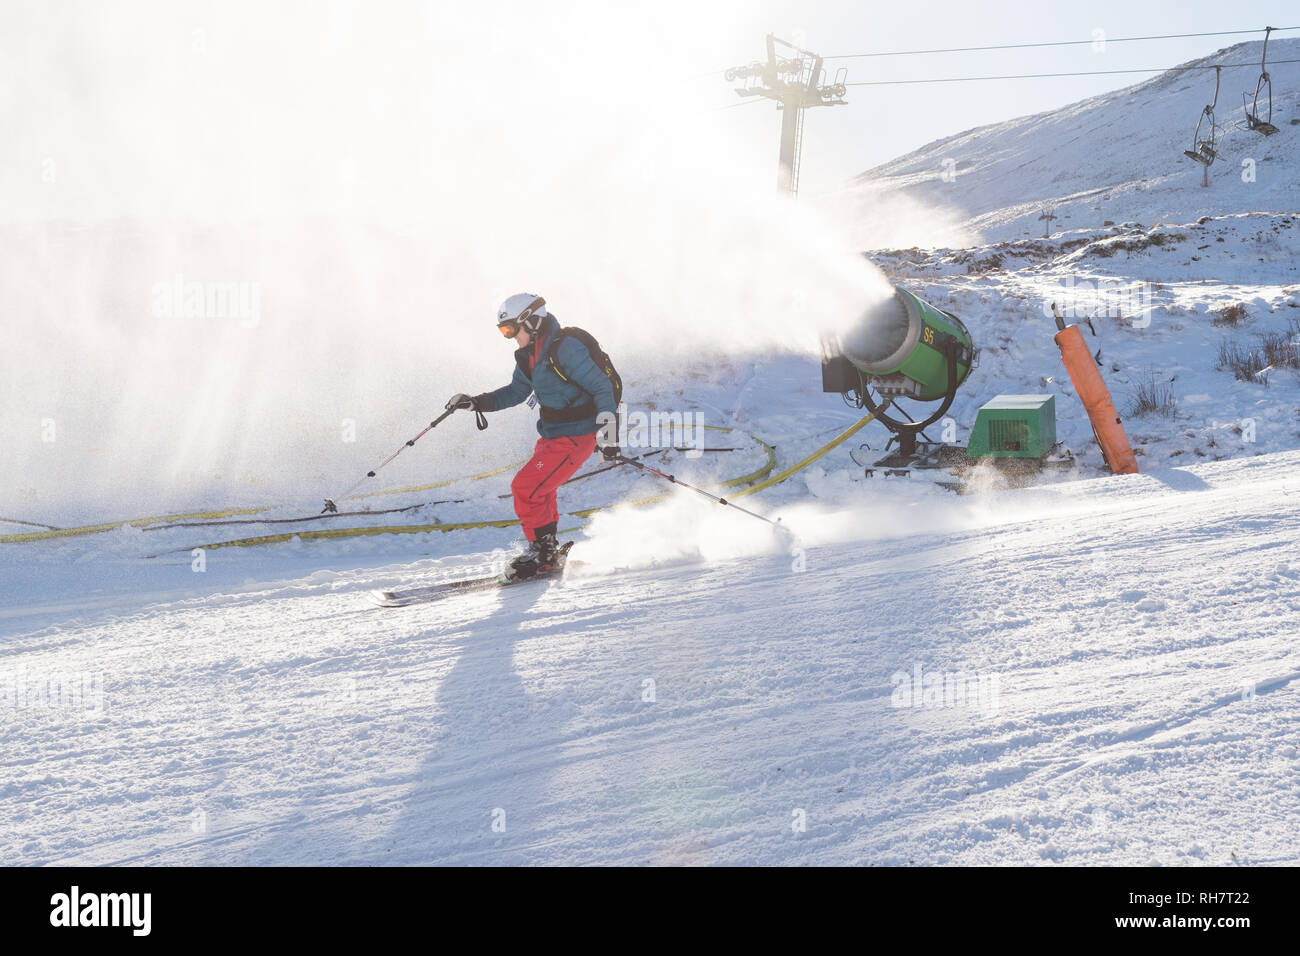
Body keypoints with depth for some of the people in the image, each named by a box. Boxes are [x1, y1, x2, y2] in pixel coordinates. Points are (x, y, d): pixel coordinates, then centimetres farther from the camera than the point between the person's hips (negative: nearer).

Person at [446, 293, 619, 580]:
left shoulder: (565, 348, -21)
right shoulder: (529, 354, 7)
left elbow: (601, 387, -20)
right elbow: (516, 392, 20)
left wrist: (609, 433, -25)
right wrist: (477, 402, 9)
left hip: (575, 437, -10)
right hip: (550, 437, 10)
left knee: (526, 486, -13)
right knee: (539, 491, 18)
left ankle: (542, 549, 2)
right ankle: (545, 554, 32)